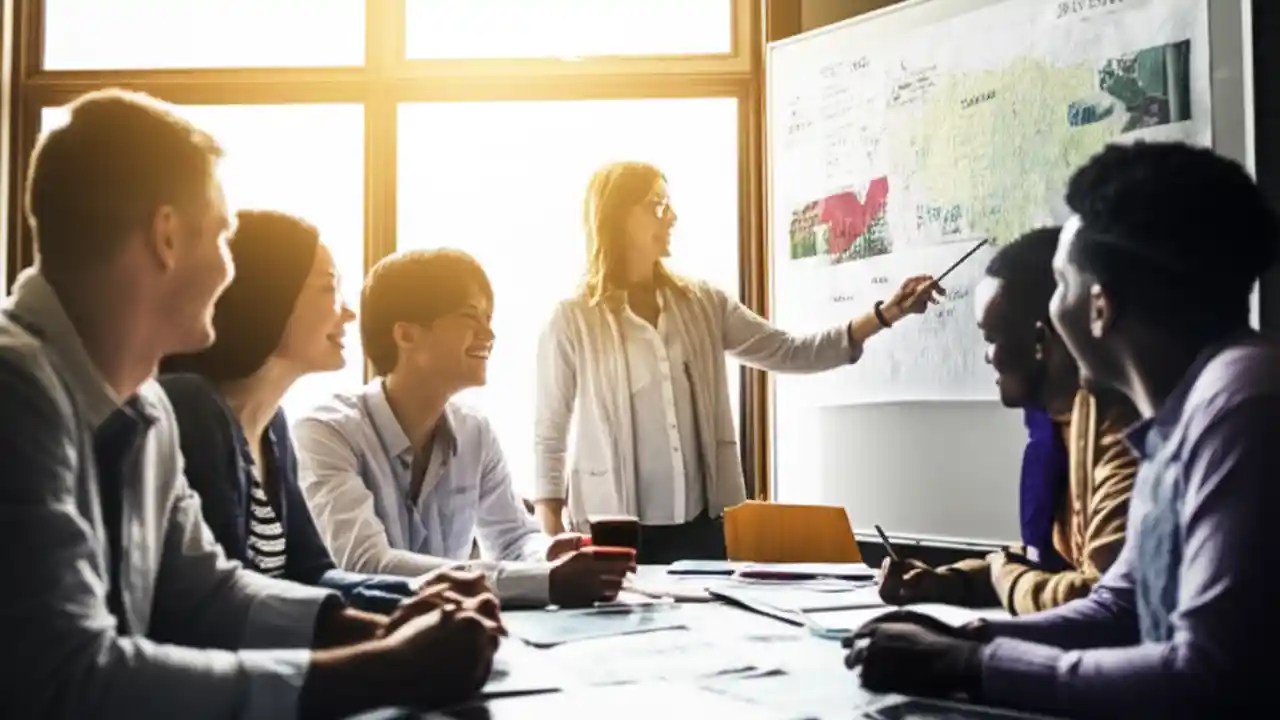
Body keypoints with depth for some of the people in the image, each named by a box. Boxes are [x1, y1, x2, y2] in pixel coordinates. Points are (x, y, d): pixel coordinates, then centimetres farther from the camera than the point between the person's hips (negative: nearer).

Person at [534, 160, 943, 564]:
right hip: (614, 530, -3)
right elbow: (550, 436, 0)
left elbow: (790, 353, 3)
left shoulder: (702, 304, 7)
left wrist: (886, 314, -7)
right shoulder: (573, 320, -4)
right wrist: (552, 545, -4)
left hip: (702, 523, 4)